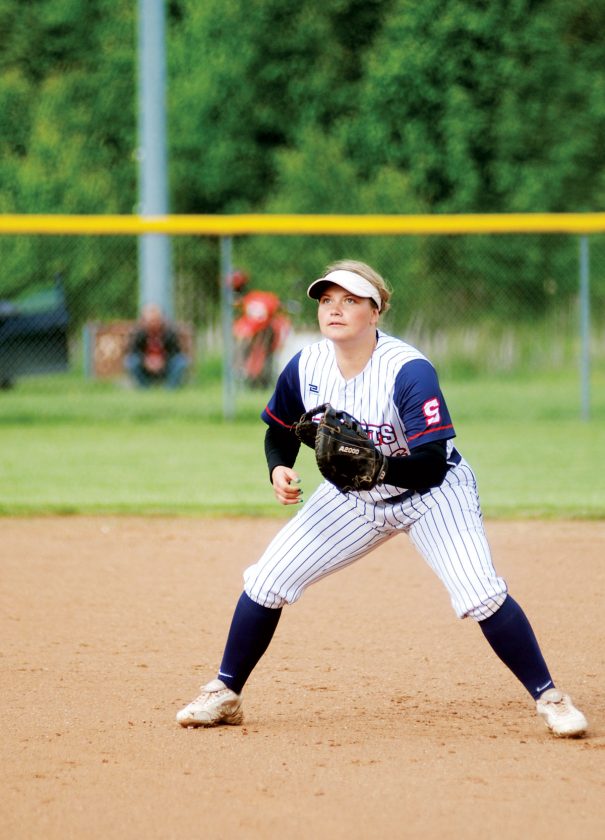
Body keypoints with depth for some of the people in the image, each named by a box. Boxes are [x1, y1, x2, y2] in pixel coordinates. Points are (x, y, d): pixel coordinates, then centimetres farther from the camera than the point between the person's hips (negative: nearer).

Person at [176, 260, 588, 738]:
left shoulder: (410, 371, -29)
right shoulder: (306, 368, -14)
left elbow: (431, 464, -32)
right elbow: (280, 432, 4)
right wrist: (280, 470, -16)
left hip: (430, 493, -5)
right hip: (355, 500, 5)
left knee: (479, 593, -23)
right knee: (267, 580, -4)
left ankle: (549, 698, -8)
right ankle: (224, 696, 11)